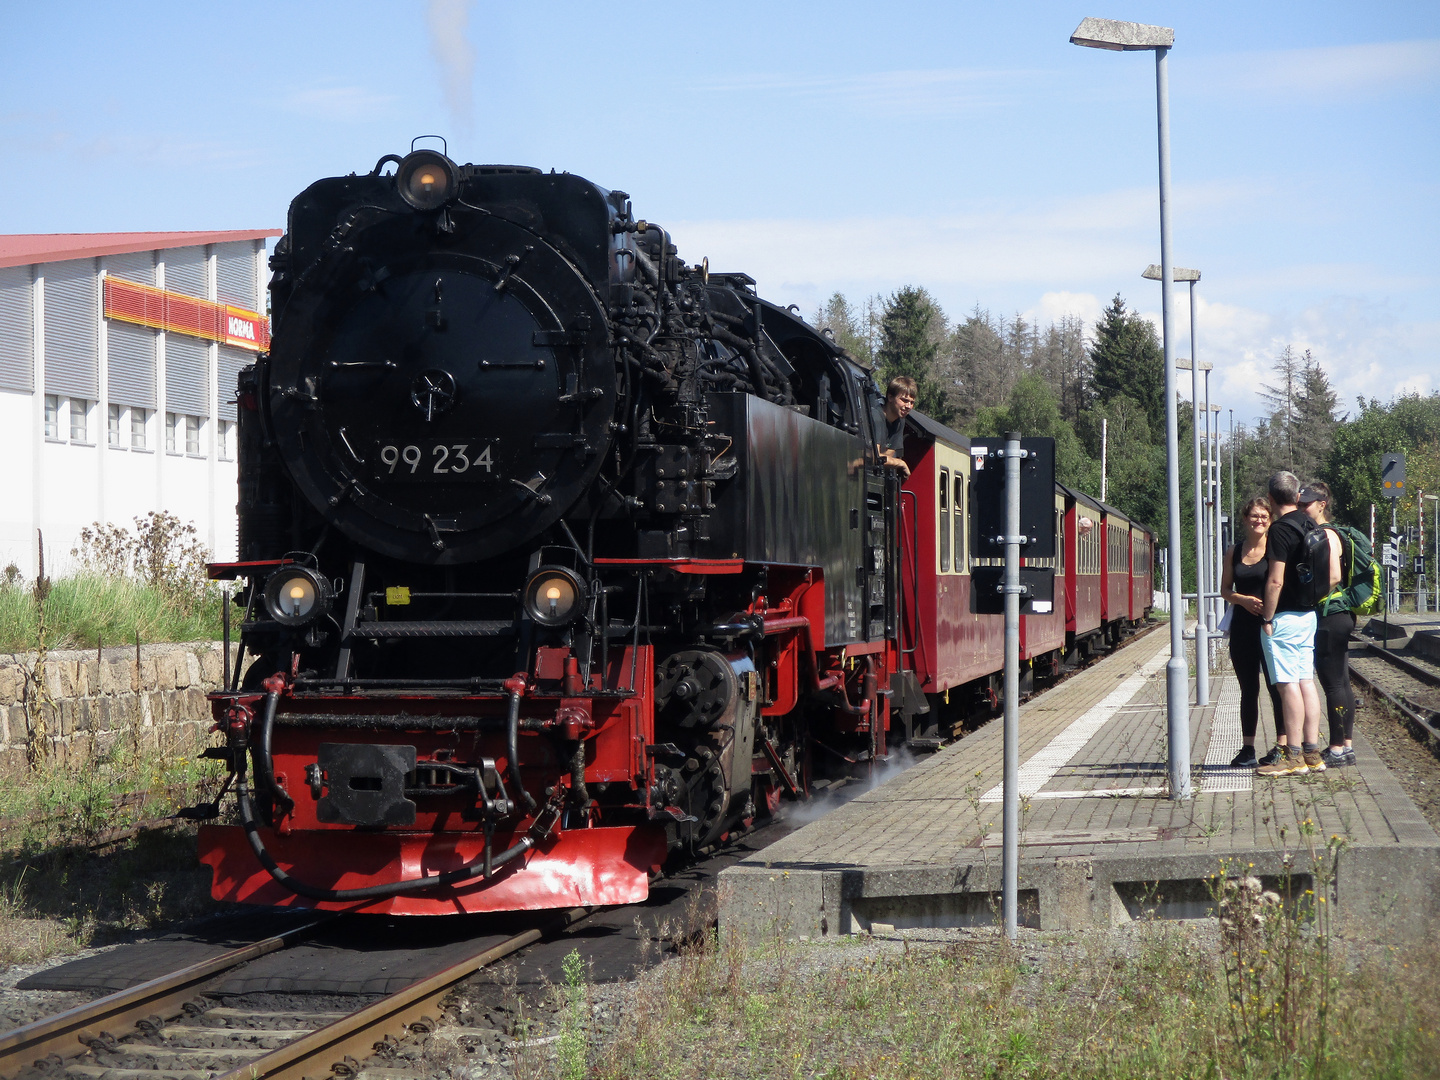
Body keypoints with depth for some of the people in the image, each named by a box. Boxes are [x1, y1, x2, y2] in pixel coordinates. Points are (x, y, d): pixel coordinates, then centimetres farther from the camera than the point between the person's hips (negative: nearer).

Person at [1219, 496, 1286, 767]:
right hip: (1243, 626, 5)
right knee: (1248, 689, 10)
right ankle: (1247, 747, 16)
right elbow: (1225, 590, 12)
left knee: (1275, 686, -4)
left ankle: (1282, 745, 1)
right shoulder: (1234, 552, 10)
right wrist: (1242, 599, -7)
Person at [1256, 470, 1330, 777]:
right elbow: (1323, 572, 18)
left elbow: (1275, 581, -20)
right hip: (1309, 614, 9)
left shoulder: (1280, 530, -16)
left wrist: (1267, 617, -13)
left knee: (1289, 685, -7)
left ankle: (1294, 757, -7)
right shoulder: (1311, 526, 10)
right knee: (1306, 681, 10)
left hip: (1285, 616, -9)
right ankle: (1312, 753, 10)